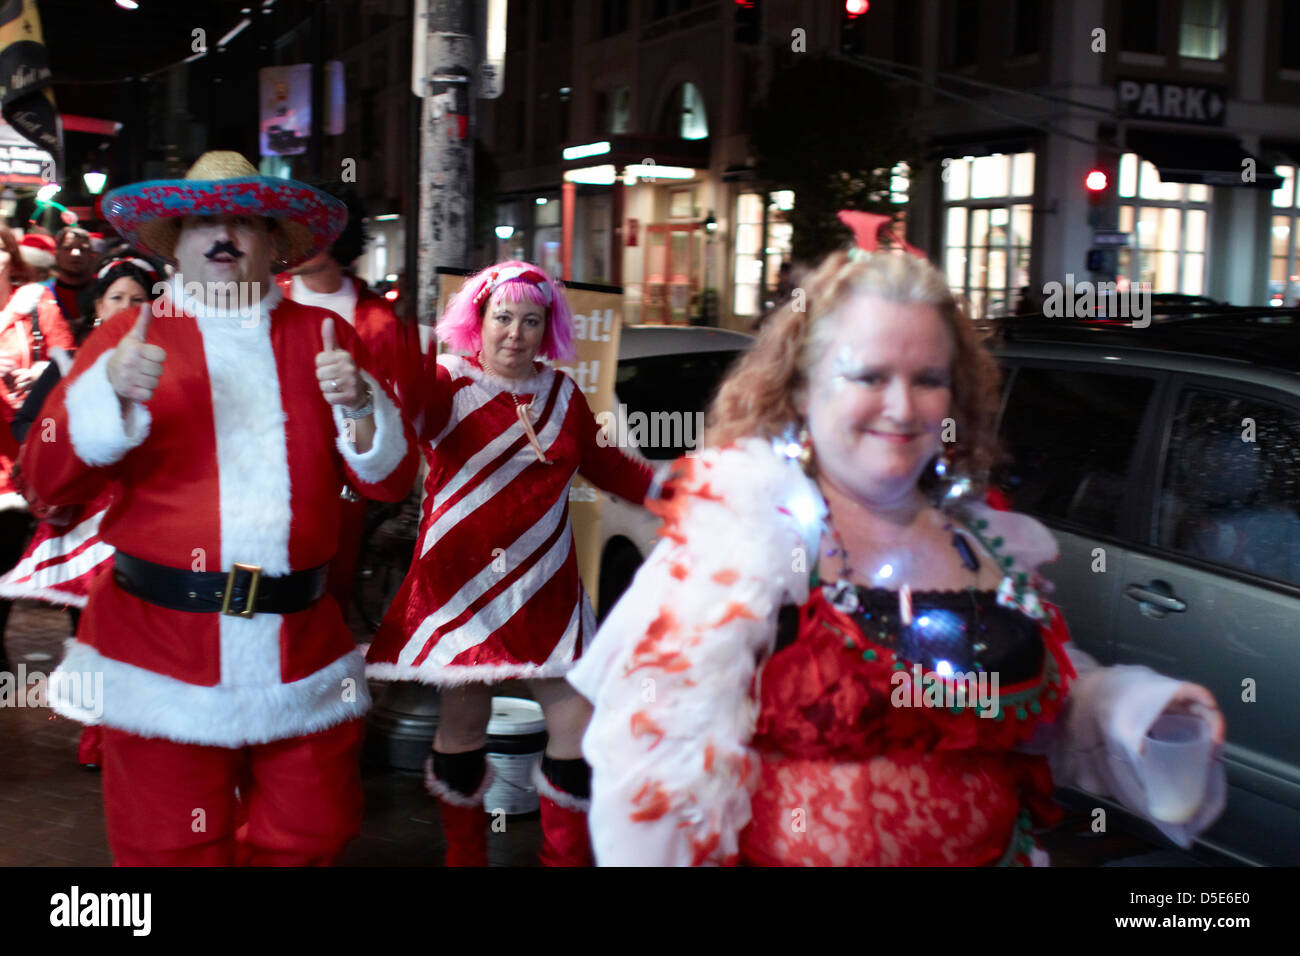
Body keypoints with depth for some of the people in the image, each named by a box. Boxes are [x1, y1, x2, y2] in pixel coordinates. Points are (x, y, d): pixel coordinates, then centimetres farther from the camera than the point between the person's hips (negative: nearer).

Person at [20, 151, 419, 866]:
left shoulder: (323, 336, 8)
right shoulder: (125, 337, 3)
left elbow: (389, 479, 5)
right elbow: (47, 486, -4)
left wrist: (358, 404, -14)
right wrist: (113, 394, -19)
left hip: (299, 641, 2)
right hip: (162, 640, -2)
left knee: (314, 835, 12)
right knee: (173, 851, 8)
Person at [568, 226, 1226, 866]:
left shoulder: (989, 542, 2)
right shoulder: (743, 523, -16)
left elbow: (1051, 705, 13)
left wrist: (1139, 708, -3)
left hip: (993, 852, 5)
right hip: (789, 856, -5)